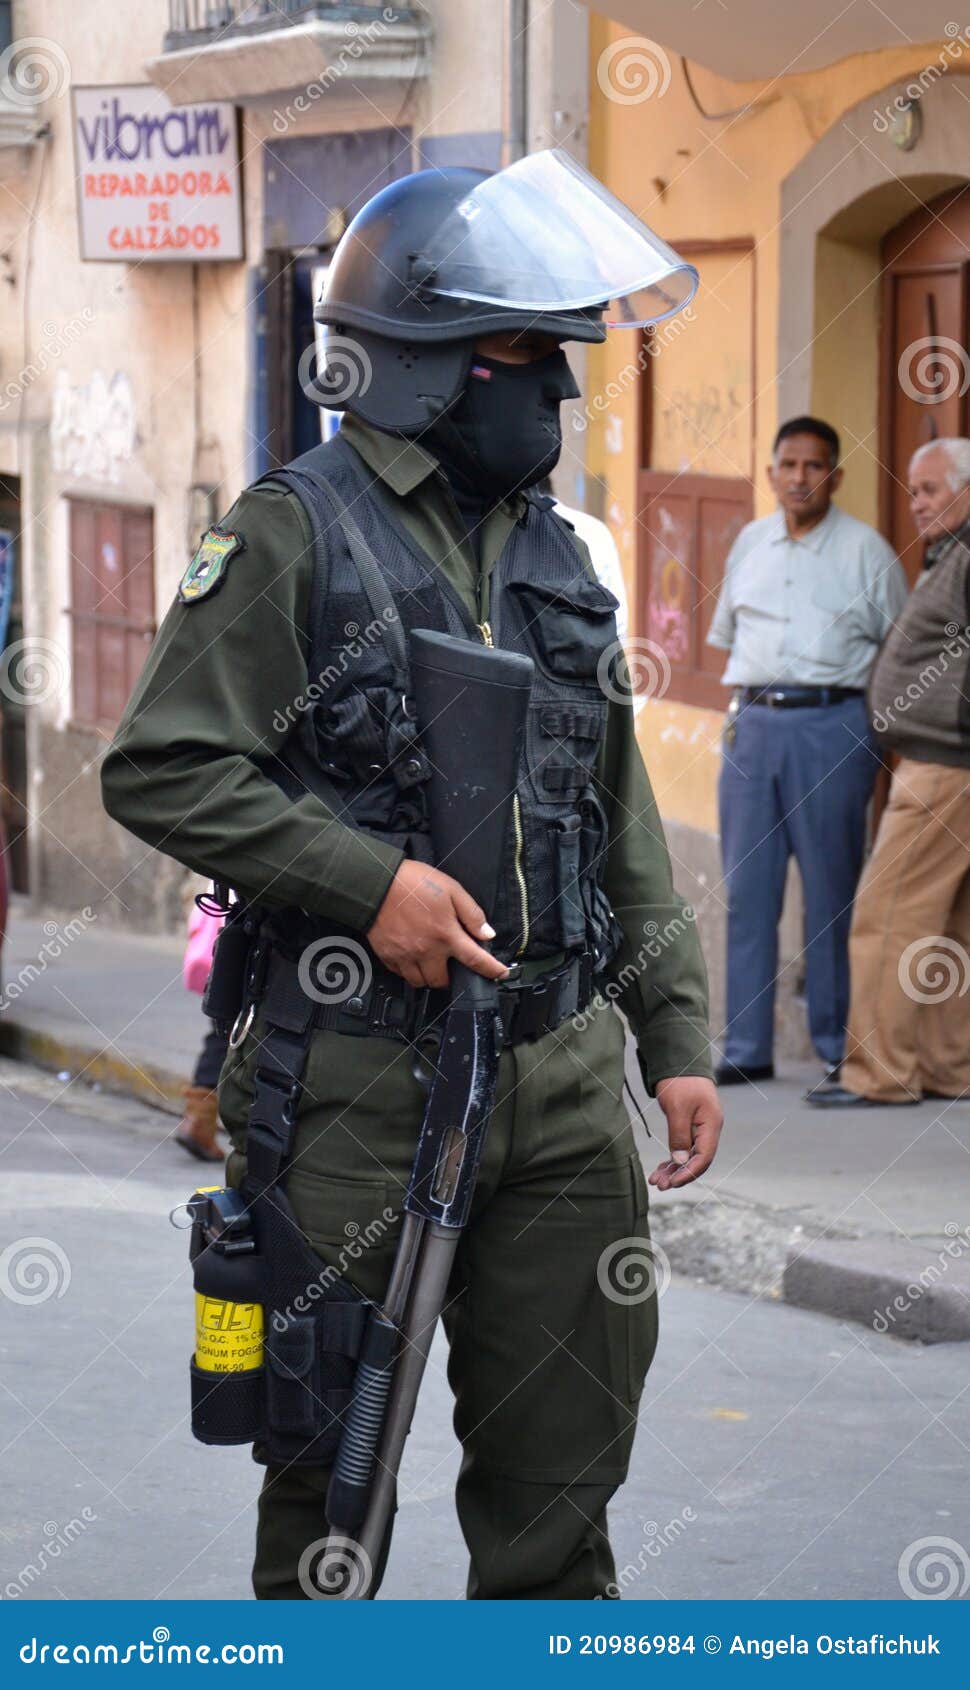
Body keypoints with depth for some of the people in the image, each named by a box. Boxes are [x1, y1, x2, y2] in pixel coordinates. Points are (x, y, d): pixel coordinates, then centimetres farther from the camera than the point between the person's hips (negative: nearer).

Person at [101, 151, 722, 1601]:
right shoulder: (296, 533, -5)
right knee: (336, 1470, 4)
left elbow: (622, 817, 18)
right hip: (363, 1085, -6)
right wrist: (370, 883, -18)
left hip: (562, 1080, 6)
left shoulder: (554, 555, 15)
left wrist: (678, 1035, 11)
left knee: (564, 1457, 9)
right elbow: (161, 769, -11)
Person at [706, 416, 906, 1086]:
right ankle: (747, 1050, 8)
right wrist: (747, 701, 12)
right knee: (747, 891, 3)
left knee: (832, 892, -2)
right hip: (753, 723, 4)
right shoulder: (750, 543, 13)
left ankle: (841, 1045, 7)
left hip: (831, 727, -4)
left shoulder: (866, 550, 1)